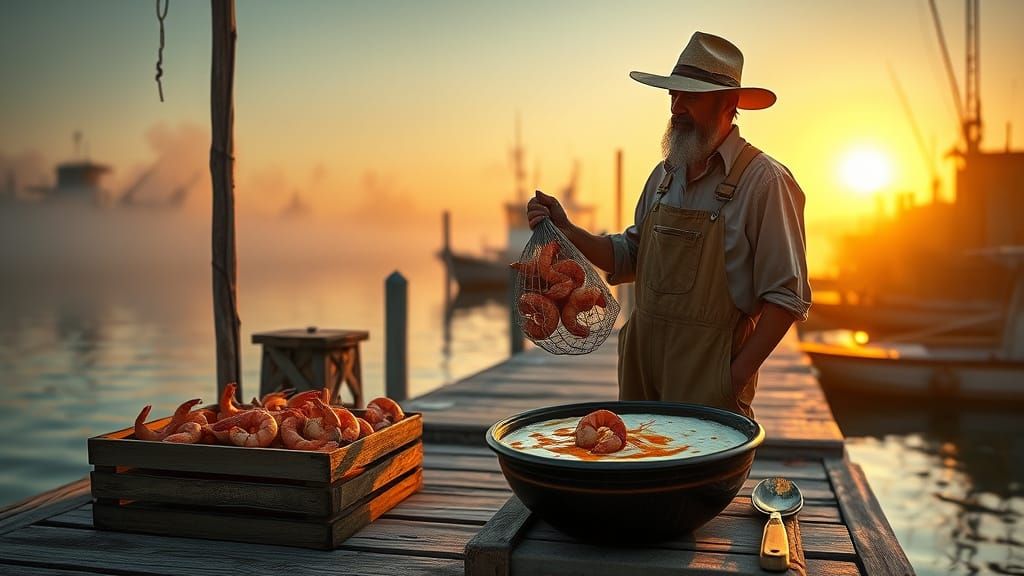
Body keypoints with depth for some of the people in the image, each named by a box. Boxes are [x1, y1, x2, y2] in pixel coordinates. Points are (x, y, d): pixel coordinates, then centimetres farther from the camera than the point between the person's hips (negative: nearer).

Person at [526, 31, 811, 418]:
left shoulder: (764, 180, -11)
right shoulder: (664, 175, 10)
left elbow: (788, 296, -13)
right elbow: (630, 258, 16)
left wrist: (738, 373, -17)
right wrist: (566, 230, 2)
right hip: (643, 364, 6)